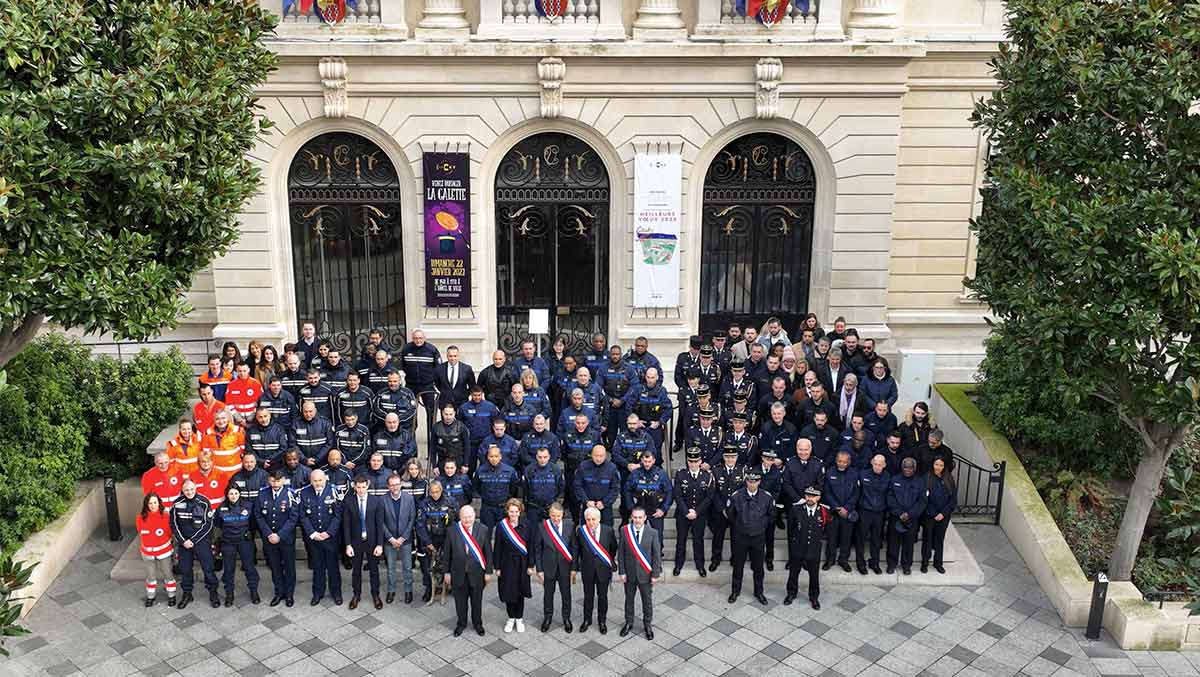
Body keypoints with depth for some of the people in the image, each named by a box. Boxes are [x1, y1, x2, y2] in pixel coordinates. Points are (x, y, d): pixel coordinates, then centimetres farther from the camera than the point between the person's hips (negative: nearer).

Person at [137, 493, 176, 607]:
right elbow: (141, 534, 3)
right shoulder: (140, 518, -12)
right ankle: (151, 596, 34)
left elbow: (170, 533, -6)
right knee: (151, 575, 16)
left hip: (164, 551, -1)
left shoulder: (165, 516, -16)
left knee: (168, 574, 10)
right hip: (148, 553, 1)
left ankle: (171, 595, 26)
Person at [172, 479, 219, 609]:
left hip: (202, 541, -3)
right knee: (184, 569, 10)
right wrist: (183, 541, -7)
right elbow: (174, 525, 3)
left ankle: (213, 592, 13)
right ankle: (187, 593, 26)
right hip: (184, 542, 3)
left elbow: (208, 525, -9)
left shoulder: (204, 502, -9)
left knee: (208, 567, -2)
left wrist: (193, 540, -11)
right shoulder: (177, 504, -2)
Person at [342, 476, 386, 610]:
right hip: (356, 541, 1)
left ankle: (375, 595, 29)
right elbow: (346, 525, -4)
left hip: (372, 541, 0)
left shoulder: (376, 501, -9)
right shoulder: (349, 502, -7)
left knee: (374, 569, 12)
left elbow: (380, 524, -7)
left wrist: (380, 544, -10)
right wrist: (348, 544, -8)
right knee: (356, 570, 14)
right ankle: (356, 595, 31)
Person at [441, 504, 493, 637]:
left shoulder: (483, 530, -11)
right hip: (459, 574, 0)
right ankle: (461, 624, 38)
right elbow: (446, 553, -1)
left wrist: (488, 572, -3)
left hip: (477, 573, 0)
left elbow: (488, 552, -4)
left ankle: (477, 623, 38)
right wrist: (446, 572, 1)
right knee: (460, 601, 16)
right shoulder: (452, 531, -10)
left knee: (477, 600, 17)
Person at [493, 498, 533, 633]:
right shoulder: (501, 526, -7)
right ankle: (511, 618, 23)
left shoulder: (526, 526, -5)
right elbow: (497, 548, -3)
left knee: (520, 591, 9)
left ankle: (519, 618, 24)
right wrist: (497, 567, -3)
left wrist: (530, 566, -2)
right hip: (507, 564, 0)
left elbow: (530, 546, -1)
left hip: (522, 563, 1)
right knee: (508, 591, 5)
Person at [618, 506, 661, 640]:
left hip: (645, 573, -1)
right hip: (629, 573, 1)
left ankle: (648, 625, 35)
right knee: (629, 599, 19)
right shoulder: (625, 531, -11)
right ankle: (628, 623, 39)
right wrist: (622, 572, -6)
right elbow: (621, 553, -5)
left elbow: (657, 555, -7)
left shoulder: (652, 533, -13)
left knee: (647, 600, 14)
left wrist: (655, 574, -7)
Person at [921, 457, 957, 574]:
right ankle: (925, 563, 20)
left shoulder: (949, 479, -2)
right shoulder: (926, 478, -9)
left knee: (940, 539, 12)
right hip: (928, 515, -2)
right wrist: (932, 514, -11)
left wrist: (943, 513, -8)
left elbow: (953, 499, -1)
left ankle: (938, 563, 26)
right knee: (927, 539, 8)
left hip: (943, 516, 2)